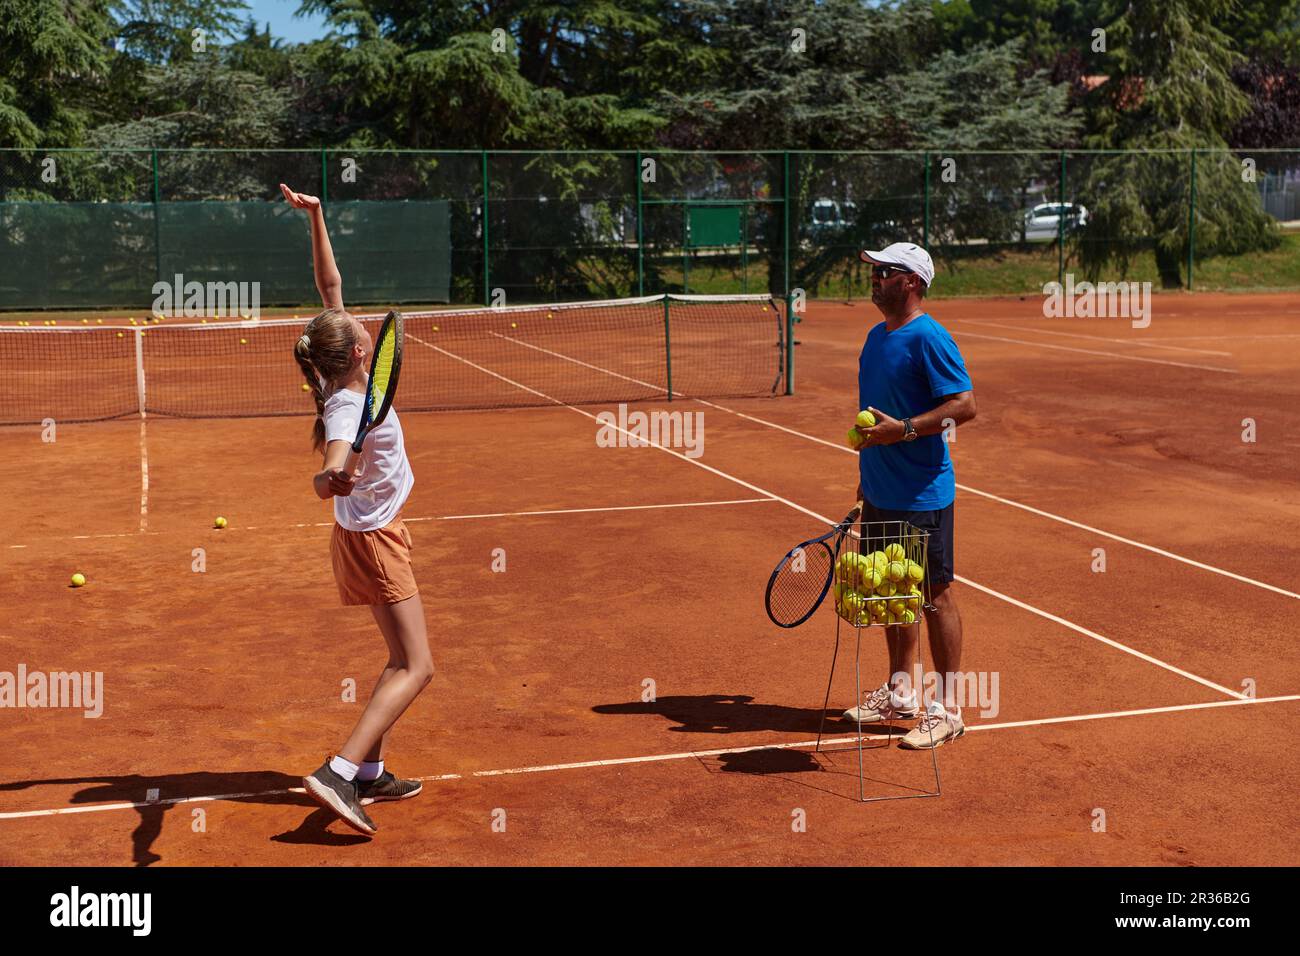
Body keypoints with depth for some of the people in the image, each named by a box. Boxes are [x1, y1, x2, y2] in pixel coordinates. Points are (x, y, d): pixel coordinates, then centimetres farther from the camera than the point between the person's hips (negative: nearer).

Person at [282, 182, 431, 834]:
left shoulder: (345, 376, -4)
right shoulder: (348, 408, -27)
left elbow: (330, 284, 2)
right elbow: (330, 475, -44)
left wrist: (316, 217, 0)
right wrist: (330, 477, -66)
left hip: (372, 534, 9)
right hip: (373, 540, -9)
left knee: (403, 661, 16)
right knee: (415, 668, -10)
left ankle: (370, 773, 21)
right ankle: (338, 773, -17)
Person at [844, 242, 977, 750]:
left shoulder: (929, 338, -15)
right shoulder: (877, 336, 13)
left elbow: (965, 405, -20)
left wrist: (902, 430, -26)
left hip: (922, 494, -9)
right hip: (880, 492, 9)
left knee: (934, 594, -1)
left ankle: (947, 709, 7)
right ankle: (900, 692, 30)